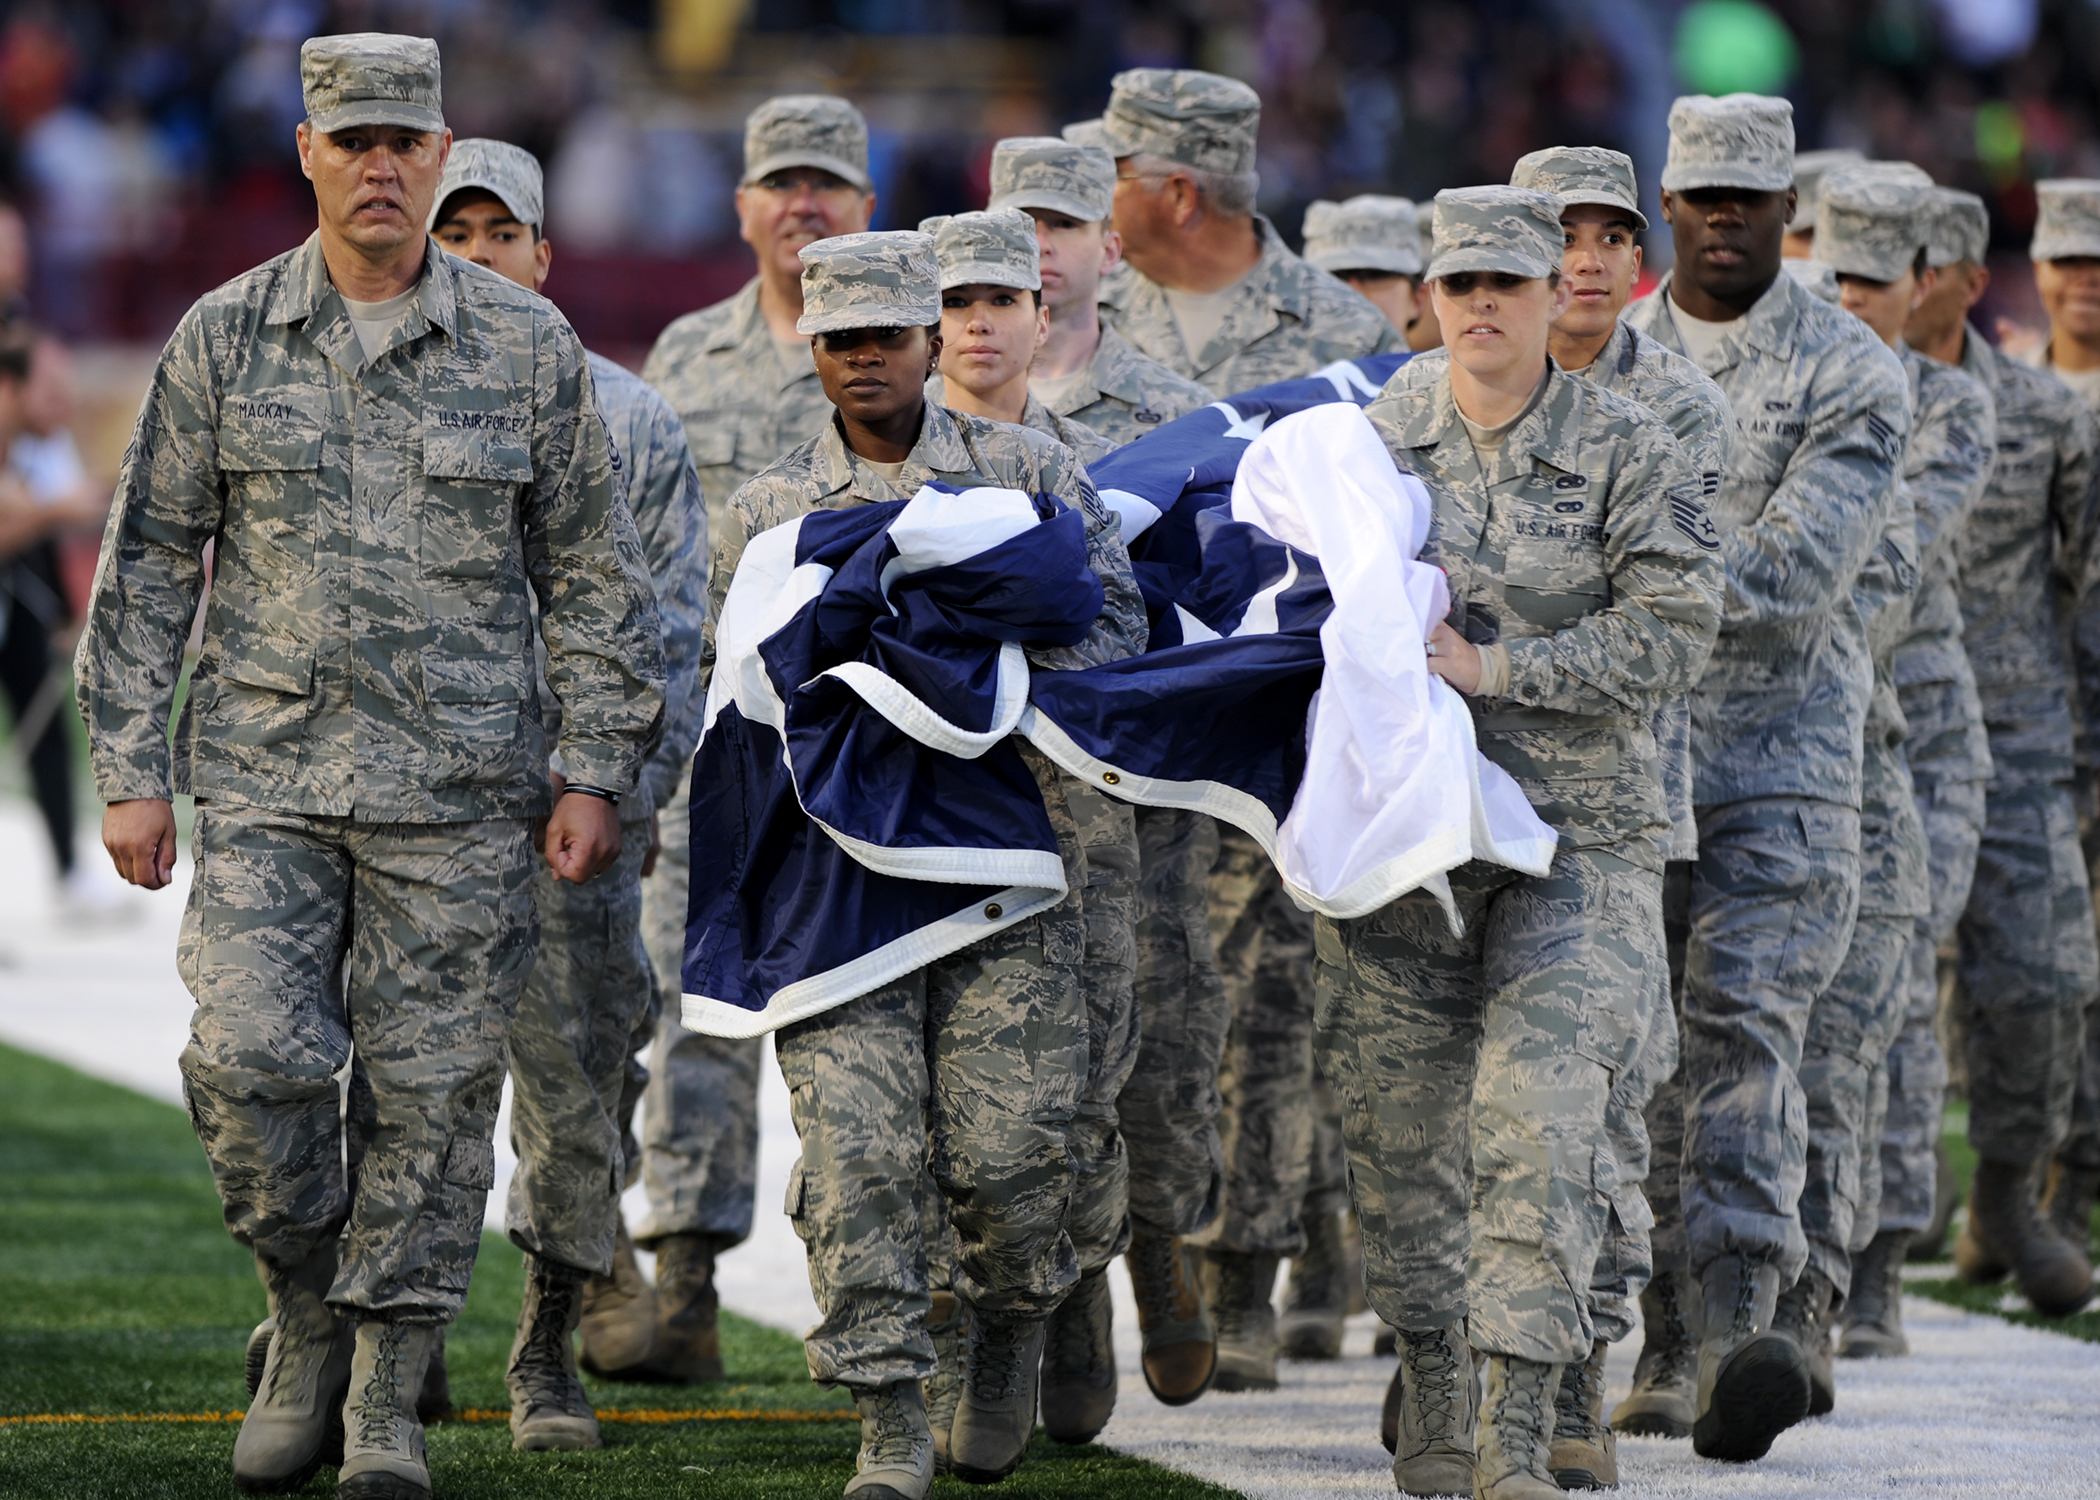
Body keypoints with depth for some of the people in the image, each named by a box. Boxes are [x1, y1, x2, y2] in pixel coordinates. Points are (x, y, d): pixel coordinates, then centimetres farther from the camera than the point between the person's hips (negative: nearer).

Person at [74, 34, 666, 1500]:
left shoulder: (527, 344, 3)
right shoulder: (224, 337, 4)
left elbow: (596, 572, 8)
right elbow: (149, 563, 7)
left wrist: (597, 769, 2)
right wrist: (132, 770, 2)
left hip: (458, 789, 0)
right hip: (265, 779, 0)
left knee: (432, 1089, 0)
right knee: (251, 1061, -13)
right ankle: (308, 1321, 11)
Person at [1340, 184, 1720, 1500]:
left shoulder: (1627, 452, -2)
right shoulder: (1375, 435, 7)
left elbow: (1675, 634, -9)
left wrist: (1495, 668, -16)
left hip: (1578, 834, -3)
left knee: (1537, 1108, -17)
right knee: (1401, 1121, 6)